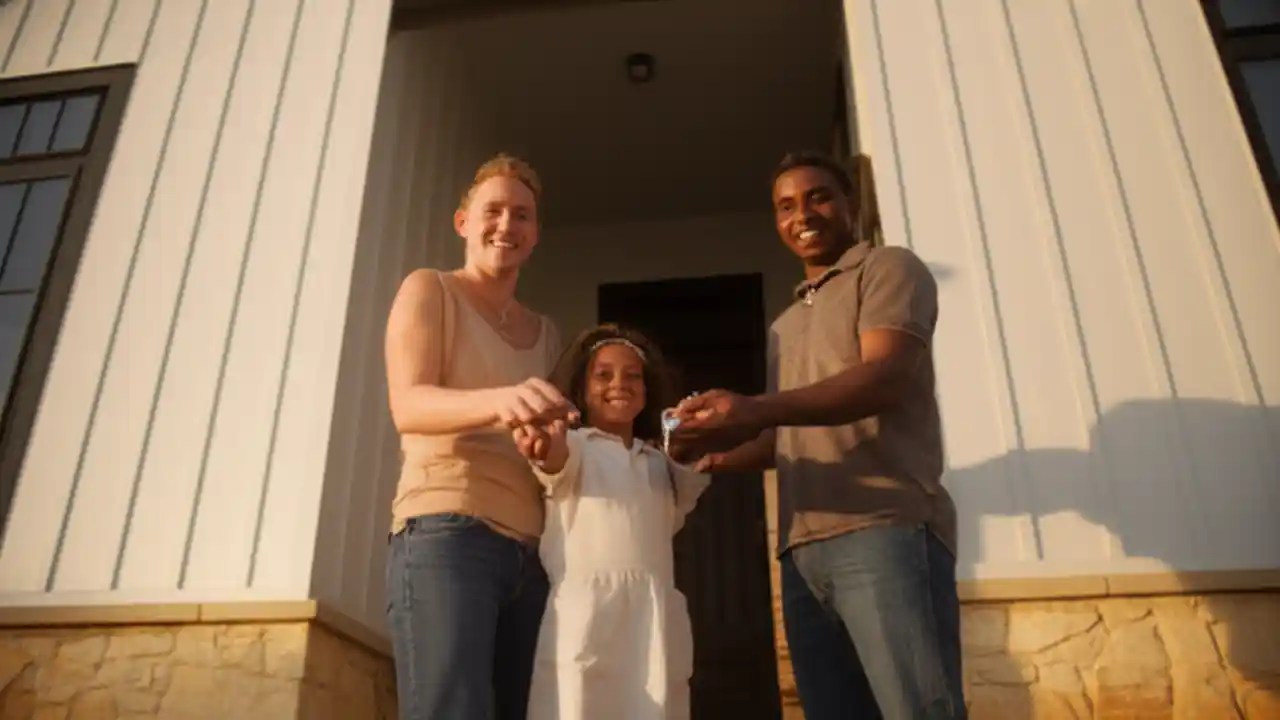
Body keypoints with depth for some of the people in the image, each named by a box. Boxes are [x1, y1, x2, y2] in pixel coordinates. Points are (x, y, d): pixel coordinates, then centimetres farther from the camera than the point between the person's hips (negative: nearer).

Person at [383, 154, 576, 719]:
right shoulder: (429, 290, 7)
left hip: (534, 551, 6)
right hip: (445, 531, -5)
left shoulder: (546, 333, 22)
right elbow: (408, 405, -10)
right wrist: (498, 401, -29)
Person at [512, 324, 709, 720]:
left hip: (654, 617, 5)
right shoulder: (574, 444, 6)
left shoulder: (660, 463, 24)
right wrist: (547, 448, -40)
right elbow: (559, 463, -15)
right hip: (587, 608, -5)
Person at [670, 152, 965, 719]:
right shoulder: (784, 327, 28)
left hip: (884, 530, -6)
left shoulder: (888, 269, 7)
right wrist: (717, 455, 10)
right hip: (802, 551, 7)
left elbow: (884, 377, -11)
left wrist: (757, 409, -24)